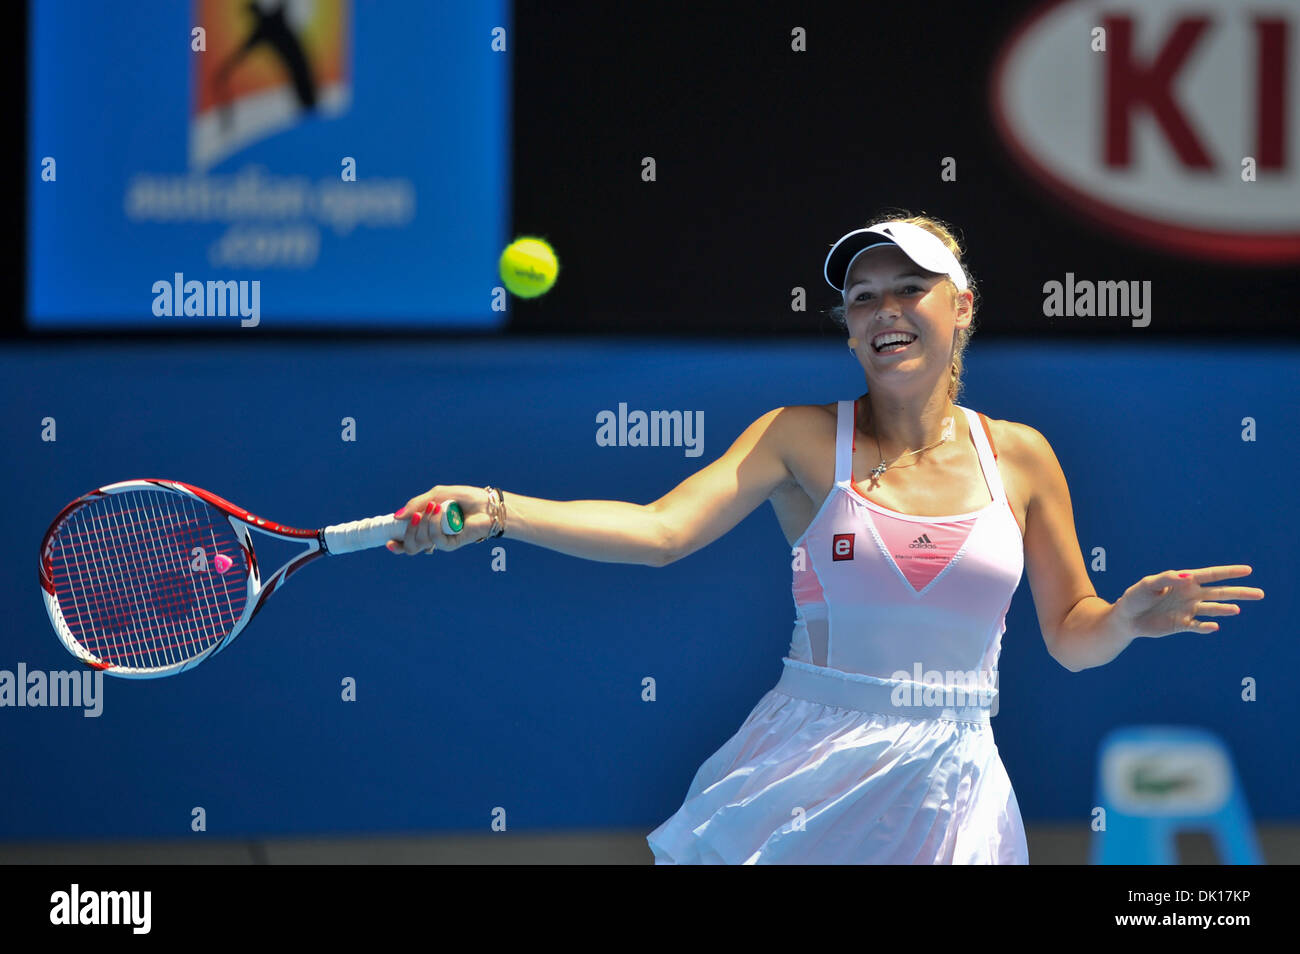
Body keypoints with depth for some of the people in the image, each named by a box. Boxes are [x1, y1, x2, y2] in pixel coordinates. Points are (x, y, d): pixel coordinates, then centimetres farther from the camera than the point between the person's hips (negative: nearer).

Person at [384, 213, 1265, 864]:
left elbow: (1072, 637, 12)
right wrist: (497, 511, -26)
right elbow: (662, 529, -13)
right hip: (806, 773, -1)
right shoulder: (803, 439, 0)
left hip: (951, 789, 1)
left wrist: (1131, 616, -11)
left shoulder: (1019, 457, 5)